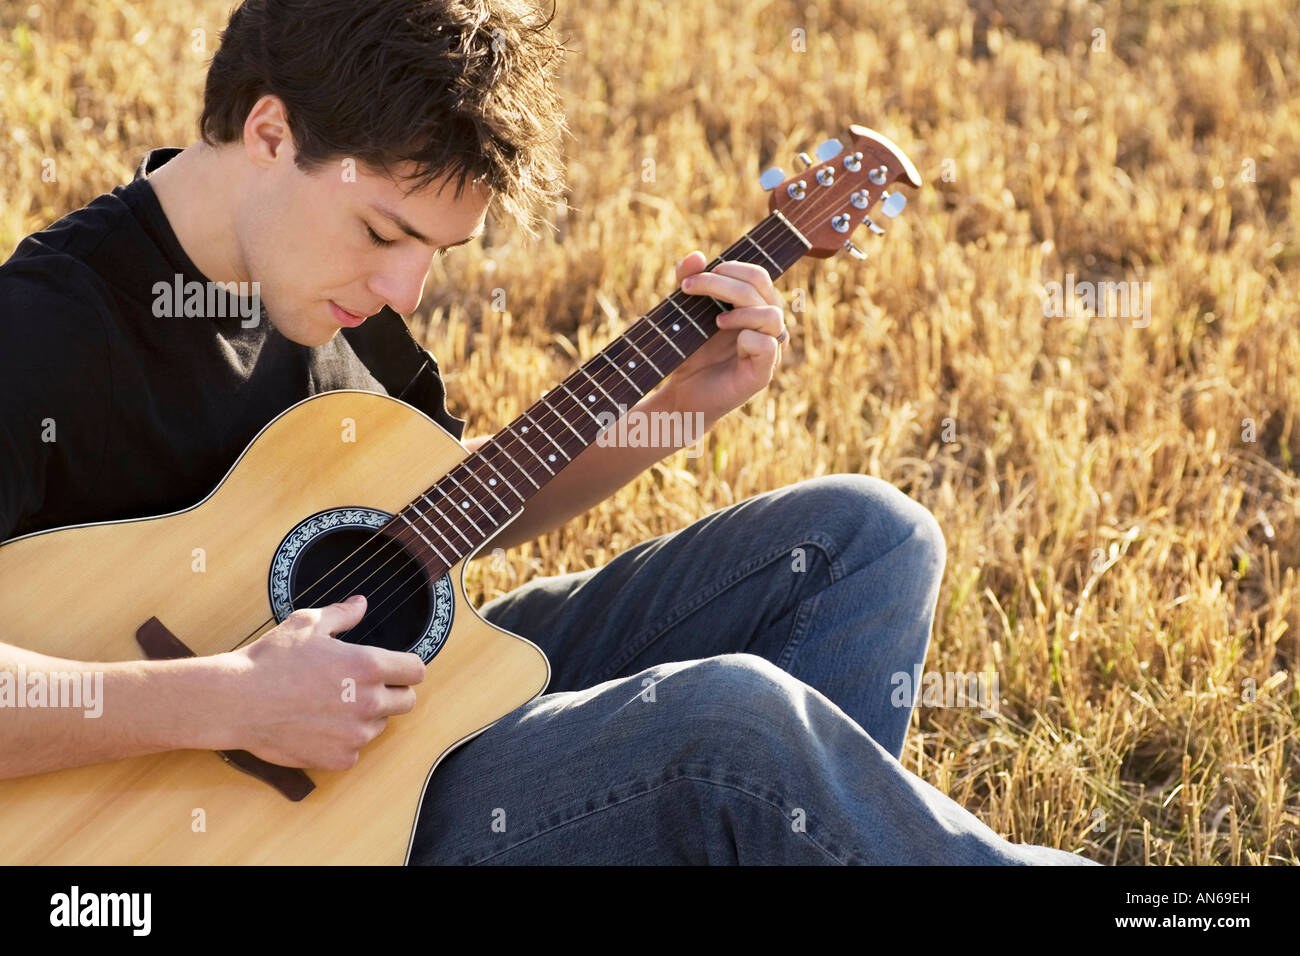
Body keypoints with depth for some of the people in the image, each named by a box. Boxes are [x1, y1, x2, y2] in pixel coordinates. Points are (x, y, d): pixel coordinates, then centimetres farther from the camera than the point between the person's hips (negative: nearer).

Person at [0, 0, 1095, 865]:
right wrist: (219, 702, -36)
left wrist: (670, 405, 3)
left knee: (862, 534, 6)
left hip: (412, 675, 9)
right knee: (732, 719, -30)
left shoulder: (329, 274, 4)